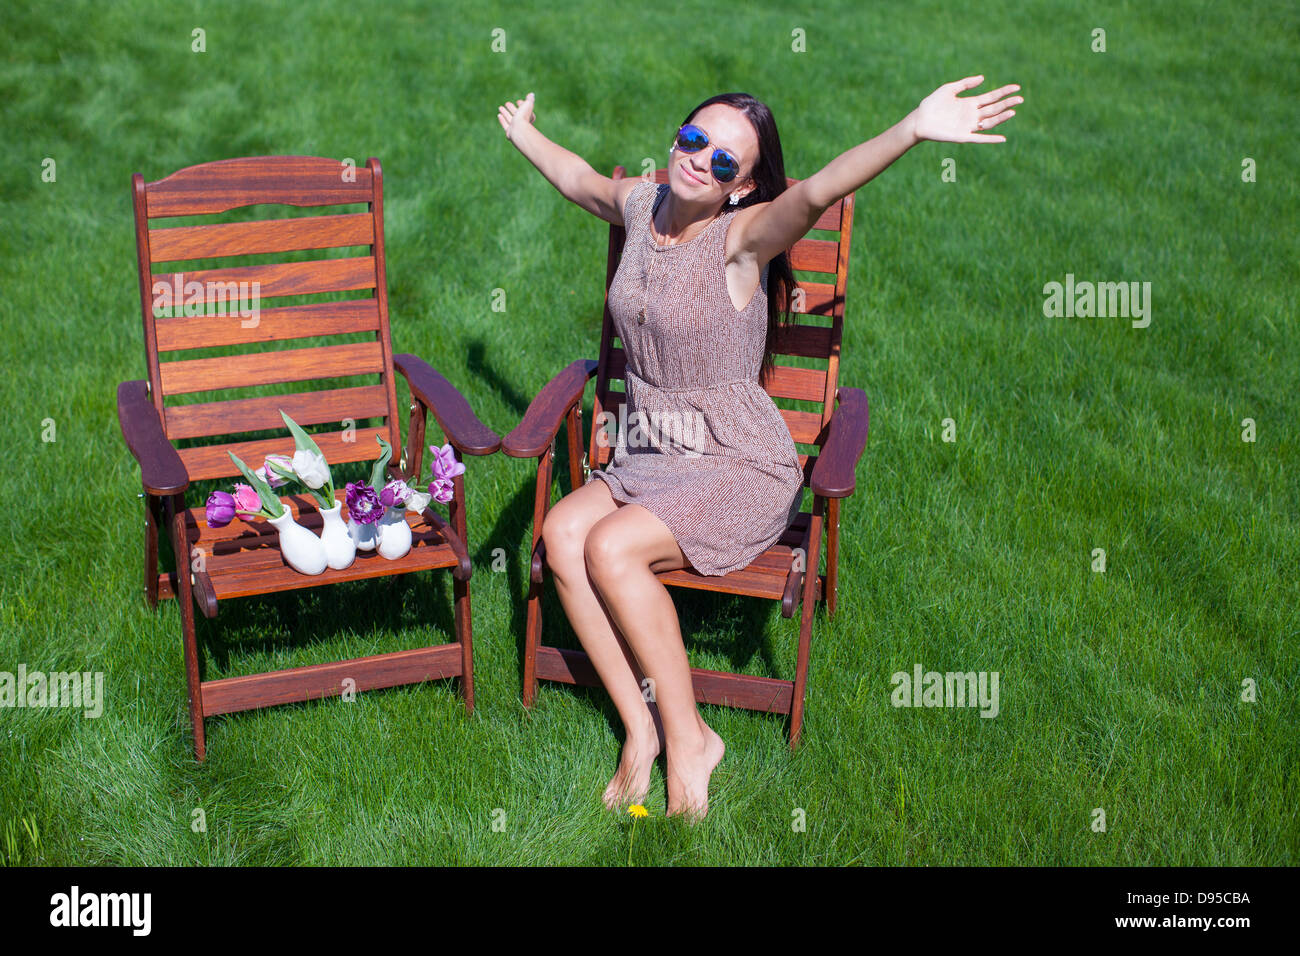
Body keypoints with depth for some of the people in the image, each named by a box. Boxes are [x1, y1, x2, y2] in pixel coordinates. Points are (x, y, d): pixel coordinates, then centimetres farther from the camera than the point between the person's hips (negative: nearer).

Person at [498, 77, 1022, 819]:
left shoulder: (741, 236, -17)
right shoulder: (642, 205, 4)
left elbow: (816, 194, -38)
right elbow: (579, 179, 28)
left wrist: (912, 130, -55)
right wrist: (527, 134, 46)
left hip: (742, 468, -6)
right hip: (650, 456, 7)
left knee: (611, 548, -27)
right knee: (562, 532, -20)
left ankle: (688, 737, -10)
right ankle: (641, 728, -12)